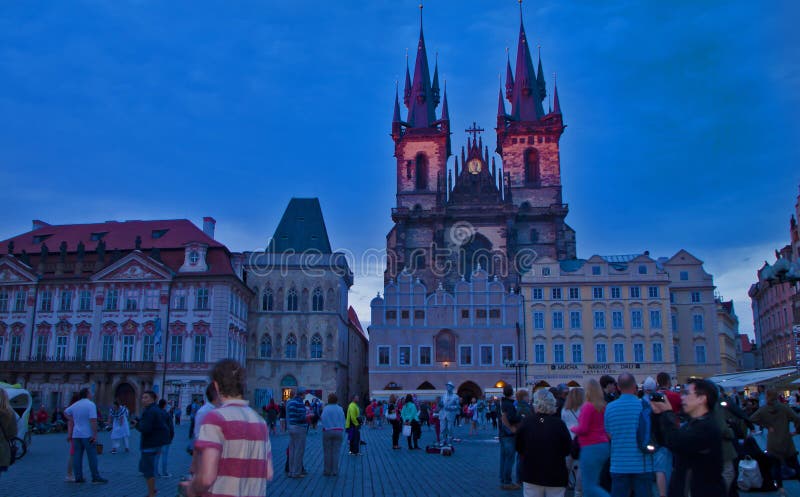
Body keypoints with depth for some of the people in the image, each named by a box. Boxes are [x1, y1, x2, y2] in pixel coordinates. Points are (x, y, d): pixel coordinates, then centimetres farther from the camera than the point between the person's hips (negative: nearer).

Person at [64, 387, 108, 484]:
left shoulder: (75, 405, 9)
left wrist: (72, 420, 20)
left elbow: (65, 412, 27)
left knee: (77, 456, 6)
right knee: (92, 456, -1)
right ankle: (95, 477, 2)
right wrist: (95, 435, -17)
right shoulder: (91, 404, -13)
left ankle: (78, 477, 8)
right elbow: (93, 421, -19)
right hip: (87, 435, -7)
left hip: (76, 434, 7)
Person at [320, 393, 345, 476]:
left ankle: (327, 471, 8)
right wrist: (342, 434, 9)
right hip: (338, 431, 2)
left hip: (327, 431, -2)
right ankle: (334, 471, 6)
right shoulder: (340, 409, 3)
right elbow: (343, 421, 3)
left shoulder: (326, 408, -7)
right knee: (336, 452, 4)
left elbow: (323, 420, -14)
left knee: (327, 452, 5)